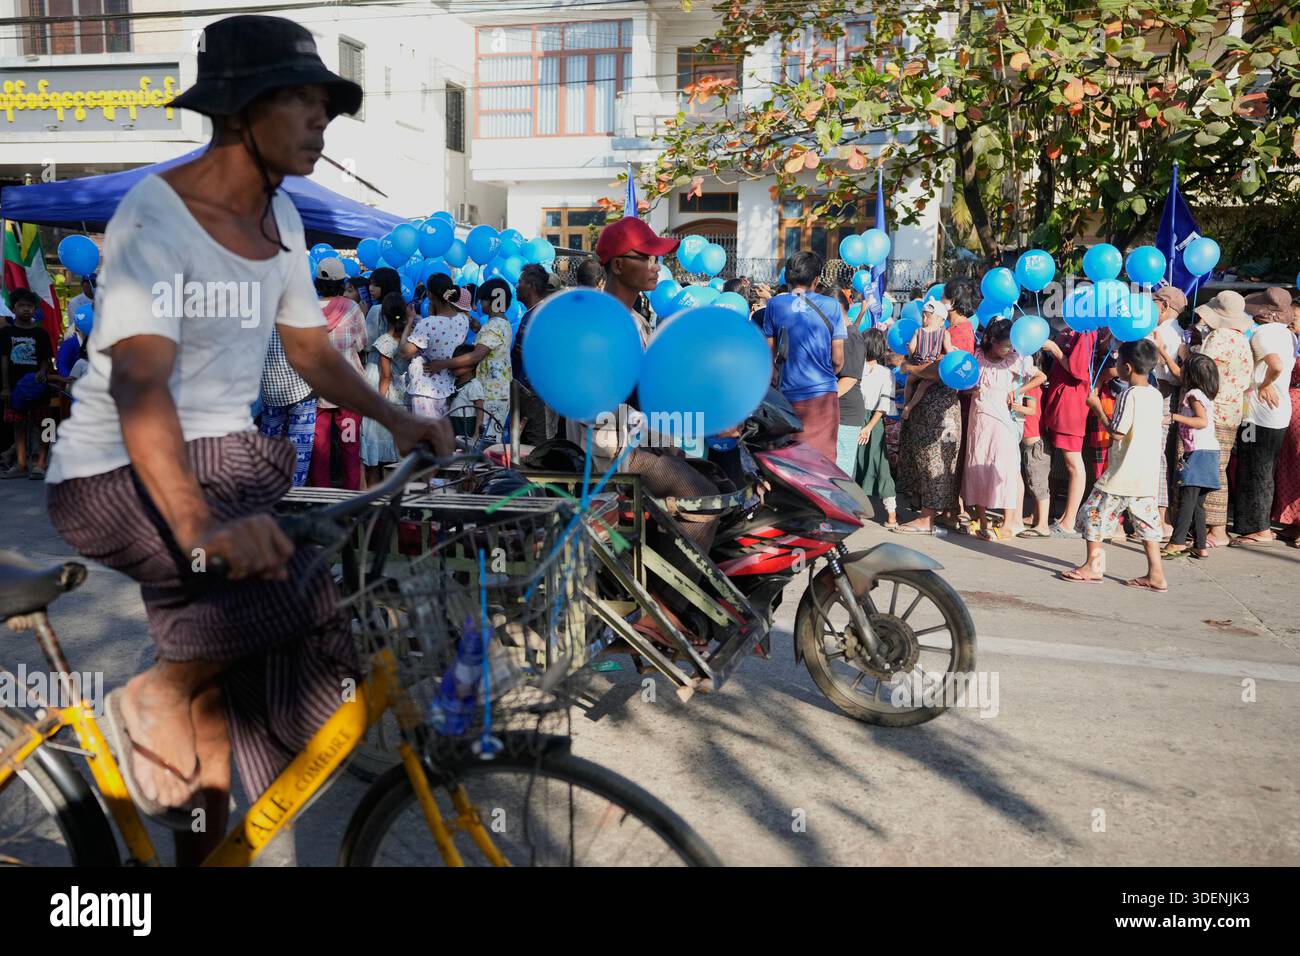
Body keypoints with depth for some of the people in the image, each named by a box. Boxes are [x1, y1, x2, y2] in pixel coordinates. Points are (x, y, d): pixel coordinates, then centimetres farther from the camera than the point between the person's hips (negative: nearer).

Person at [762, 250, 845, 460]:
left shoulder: (775, 305, -1)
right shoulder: (831, 306, -4)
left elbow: (770, 354, 3)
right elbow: (838, 359, -2)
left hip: (789, 394, 1)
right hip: (823, 393, -1)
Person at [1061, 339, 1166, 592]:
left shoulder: (1129, 395, -15)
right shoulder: (1156, 395, 8)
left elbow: (1117, 432, -17)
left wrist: (1097, 407, -9)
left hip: (1123, 473, -7)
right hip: (1148, 474, 8)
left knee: (1095, 512, 6)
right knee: (1146, 521, 9)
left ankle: (1093, 565, 12)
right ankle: (1155, 575, 7)